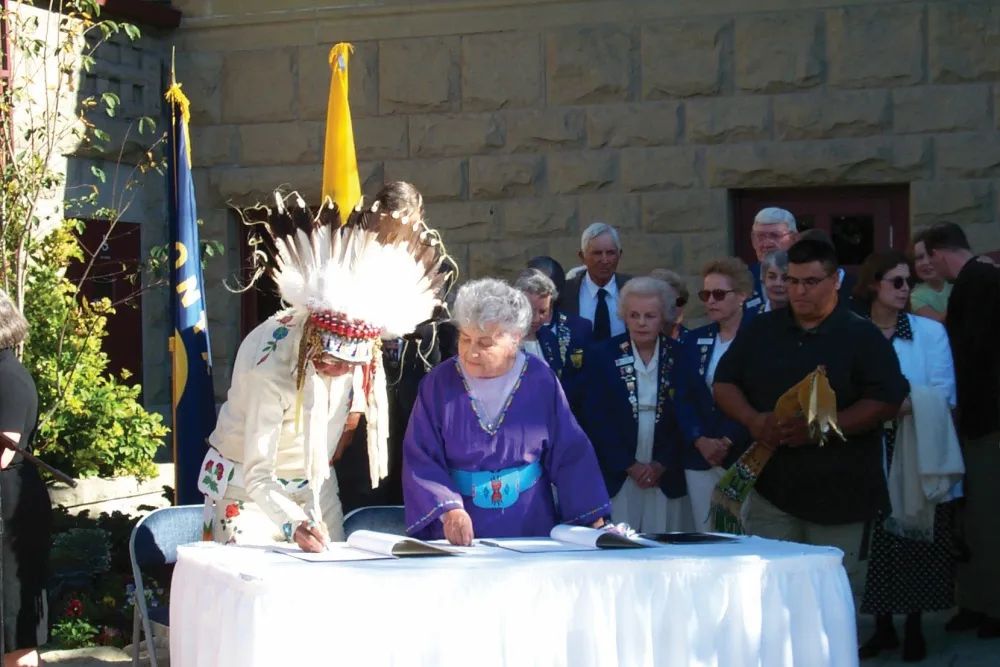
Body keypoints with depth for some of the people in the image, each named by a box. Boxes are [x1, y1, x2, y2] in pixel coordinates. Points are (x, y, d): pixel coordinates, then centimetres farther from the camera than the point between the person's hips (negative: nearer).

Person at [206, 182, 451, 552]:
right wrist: (294, 522, -48)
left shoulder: (357, 353, -16)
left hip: (315, 483, 5)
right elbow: (257, 476, -32)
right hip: (249, 485, -5)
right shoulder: (268, 366, -32)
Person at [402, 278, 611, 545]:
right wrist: (448, 510, -22)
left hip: (529, 526, 1)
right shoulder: (439, 383, -3)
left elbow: (570, 455, 2)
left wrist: (595, 523, -3)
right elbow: (420, 460, -6)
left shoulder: (540, 381, -1)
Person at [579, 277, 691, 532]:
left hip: (666, 478, 1)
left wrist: (662, 464, -6)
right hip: (615, 477, -1)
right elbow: (595, 418, -2)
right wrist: (630, 465, -8)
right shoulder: (601, 355, 2)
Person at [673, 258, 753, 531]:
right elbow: (682, 399, 9)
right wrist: (700, 441, -7)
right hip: (701, 458, 4)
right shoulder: (694, 342, 13)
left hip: (745, 456, -4)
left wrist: (729, 442, -13)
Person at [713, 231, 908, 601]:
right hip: (771, 485, 3)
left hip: (840, 494, -3)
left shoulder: (862, 336, -1)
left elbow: (887, 401, -8)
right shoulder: (759, 331, 11)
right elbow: (724, 384, 13)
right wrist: (753, 420, -8)